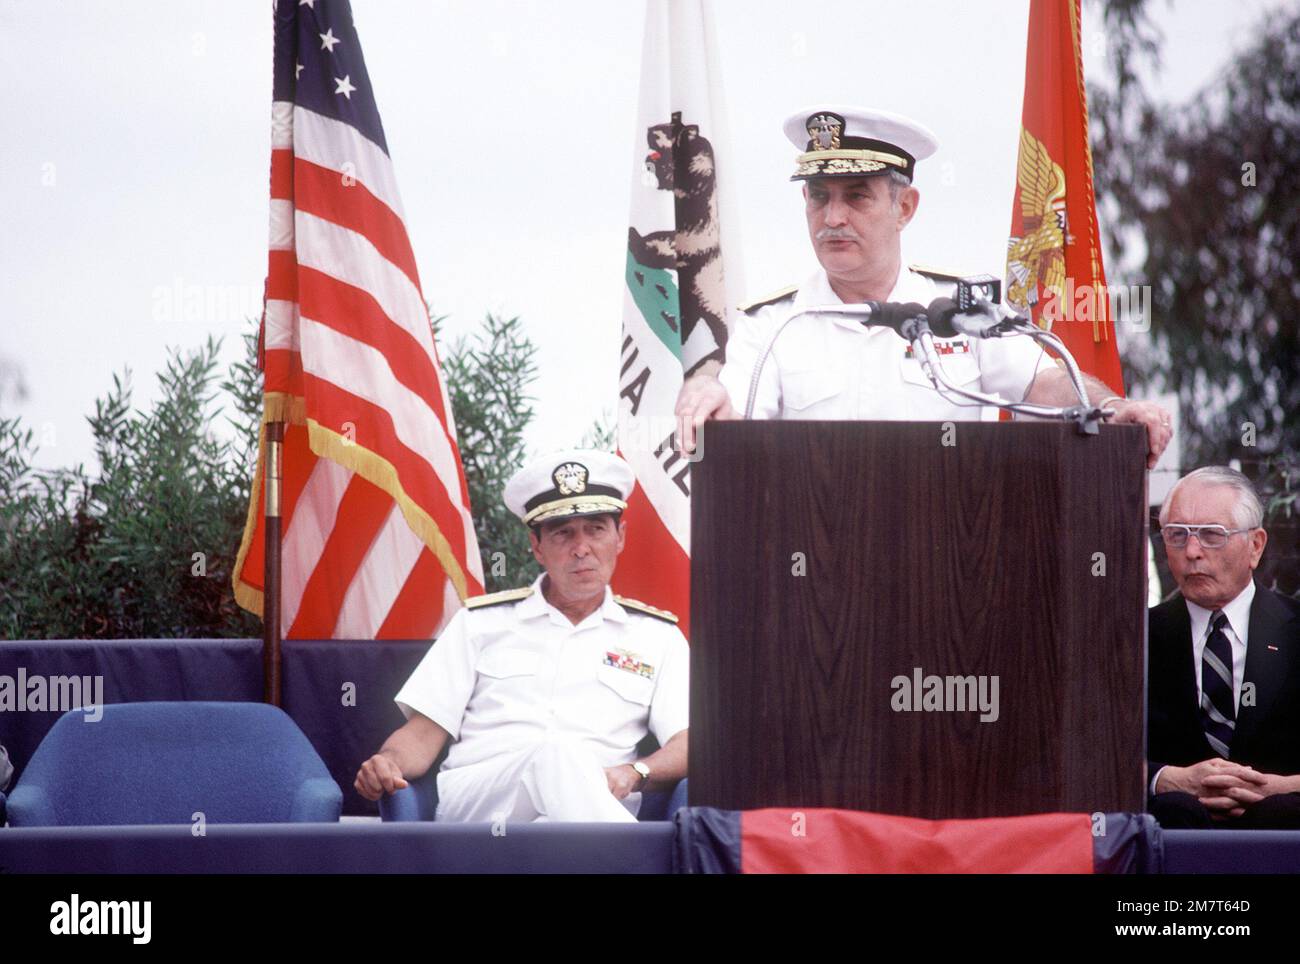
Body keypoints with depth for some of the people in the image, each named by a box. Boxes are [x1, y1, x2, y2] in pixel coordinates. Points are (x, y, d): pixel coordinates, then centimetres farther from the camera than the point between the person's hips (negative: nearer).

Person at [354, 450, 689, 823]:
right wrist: (388, 763, -10)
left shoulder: (656, 636, 22)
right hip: (472, 801, 0)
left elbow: (688, 745, 8)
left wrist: (633, 775, -16)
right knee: (555, 755, -38)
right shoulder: (482, 621, 23)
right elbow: (423, 733, 16)